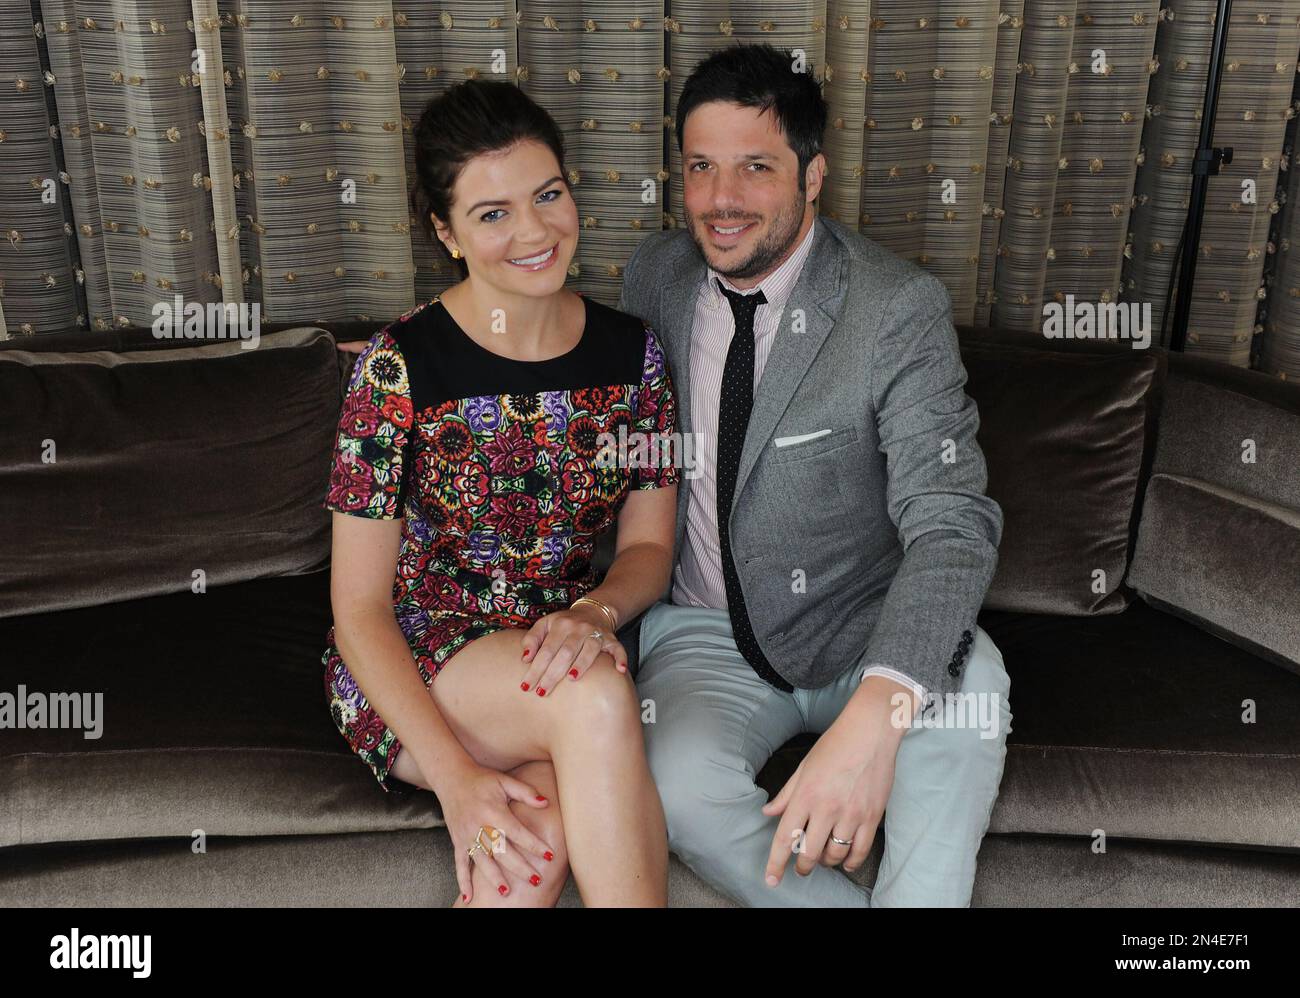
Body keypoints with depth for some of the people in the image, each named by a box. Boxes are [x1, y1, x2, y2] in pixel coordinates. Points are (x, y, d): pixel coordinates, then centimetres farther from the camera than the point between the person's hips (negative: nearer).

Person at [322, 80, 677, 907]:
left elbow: (648, 545, 4)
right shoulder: (401, 365, -13)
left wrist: (595, 612, -20)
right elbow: (359, 604, -11)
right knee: (595, 694, -33)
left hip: (561, 647, 2)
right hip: (407, 666, -2)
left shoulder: (633, 352, -1)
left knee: (541, 832, -31)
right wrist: (454, 774, -23)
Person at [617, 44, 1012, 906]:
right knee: (682, 783, -28)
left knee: (970, 679, -33)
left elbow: (951, 524, -25)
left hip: (865, 637, -2)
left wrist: (875, 717, -42)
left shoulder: (900, 309, -15)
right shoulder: (658, 274, 0)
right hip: (707, 633, 3)